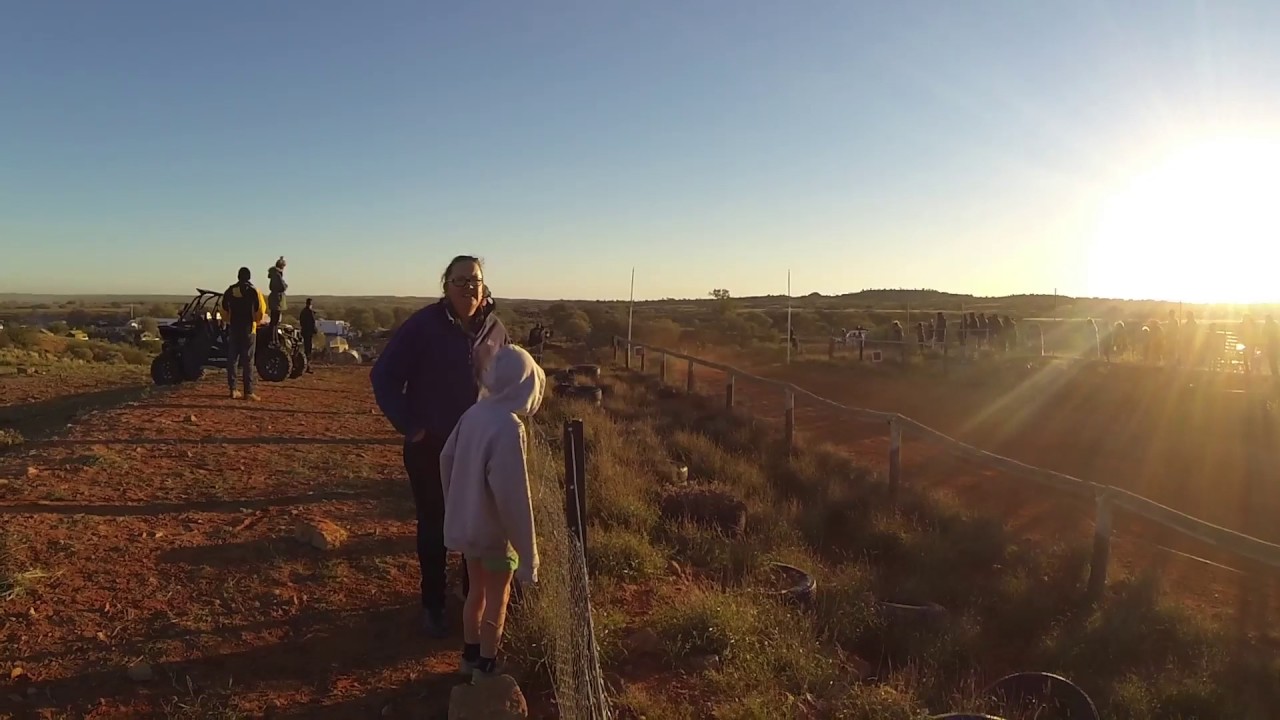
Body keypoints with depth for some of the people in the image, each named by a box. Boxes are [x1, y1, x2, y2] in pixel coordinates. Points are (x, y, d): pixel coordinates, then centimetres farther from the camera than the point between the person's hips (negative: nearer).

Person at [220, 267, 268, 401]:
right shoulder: (253, 291, -7)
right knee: (248, 360, -2)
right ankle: (249, 391, -4)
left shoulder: (229, 291, 4)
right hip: (248, 329, -3)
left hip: (233, 328, 3)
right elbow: (261, 310, -9)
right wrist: (256, 321, 9)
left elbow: (224, 309, 5)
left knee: (232, 359, 9)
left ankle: (233, 390, 9)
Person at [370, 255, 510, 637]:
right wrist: (408, 426, -13)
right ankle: (433, 605, 27)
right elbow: (383, 375, -10)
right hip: (429, 448, -3)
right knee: (433, 526, 10)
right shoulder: (422, 325, -14)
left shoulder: (495, 329, -2)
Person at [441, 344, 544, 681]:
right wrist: (527, 552, -20)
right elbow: (512, 494, -28)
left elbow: (447, 458, 8)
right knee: (497, 599, 13)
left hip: (465, 523, 7)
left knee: (477, 590, 24)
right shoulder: (509, 426, -27)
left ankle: (470, 656, 41)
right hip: (493, 530, -7)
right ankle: (485, 668, 28)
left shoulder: (475, 412, -4)